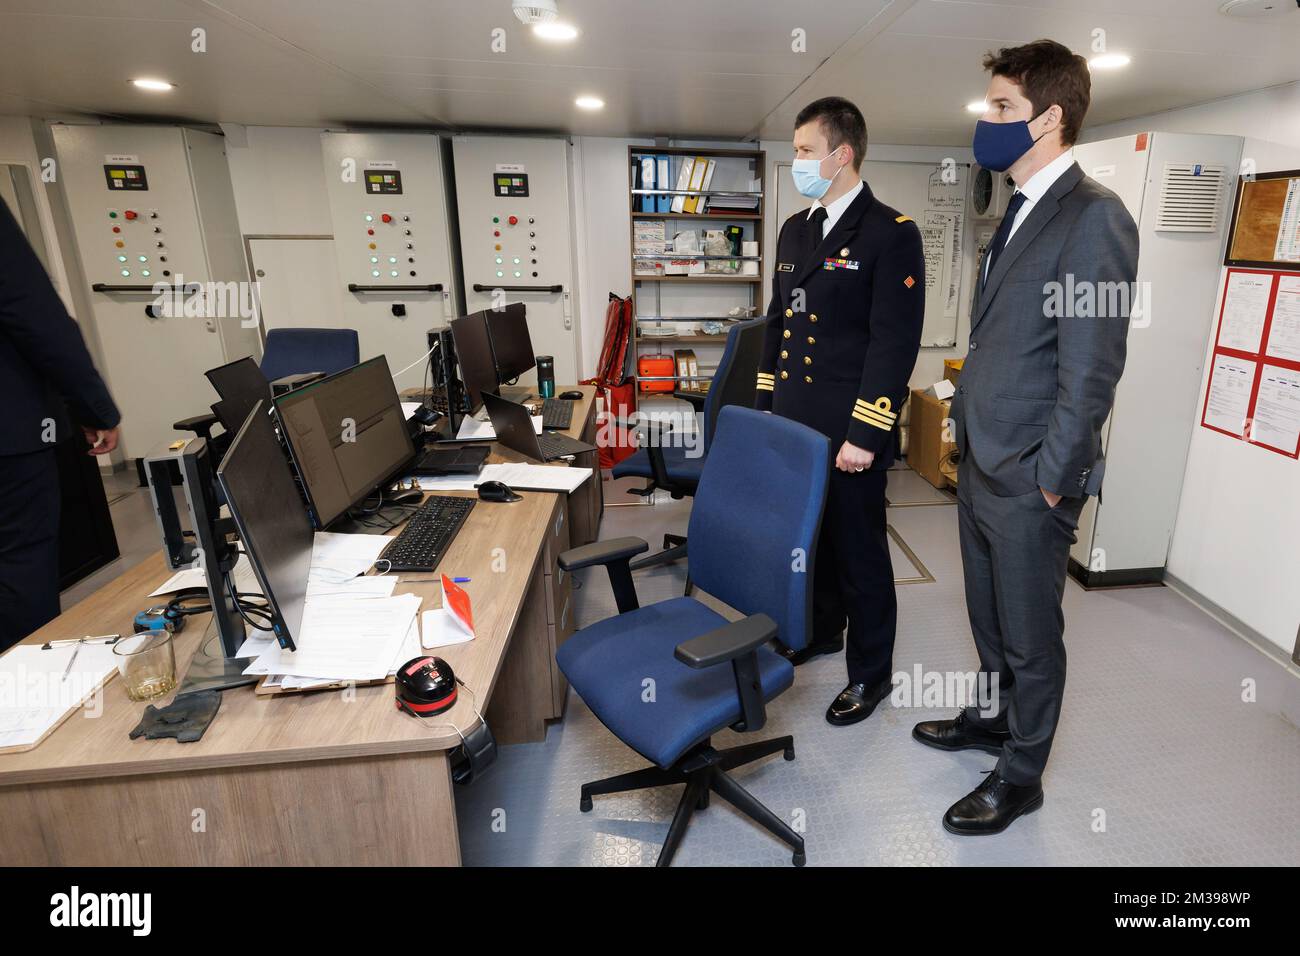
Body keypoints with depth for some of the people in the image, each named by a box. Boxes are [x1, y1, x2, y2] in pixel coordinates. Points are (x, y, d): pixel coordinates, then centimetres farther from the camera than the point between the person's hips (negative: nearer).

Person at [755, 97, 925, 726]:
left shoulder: (891, 233, -9)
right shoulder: (794, 230, 13)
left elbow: (895, 343, -15)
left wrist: (863, 435, -18)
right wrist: (765, 405, 14)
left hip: (849, 434, -7)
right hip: (792, 425, 7)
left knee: (858, 550, 6)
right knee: (808, 536, 20)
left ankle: (870, 673, 25)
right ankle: (821, 629, 43)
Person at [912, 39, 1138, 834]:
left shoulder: (1094, 218, -16)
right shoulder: (1021, 212, 12)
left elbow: (1091, 373, -19)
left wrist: (1051, 483, -16)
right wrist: (970, 440, 13)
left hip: (1028, 481, -8)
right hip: (981, 464, 8)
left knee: (1030, 636, 10)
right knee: (990, 618, 24)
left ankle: (1020, 776, 31)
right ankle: (993, 719, 46)